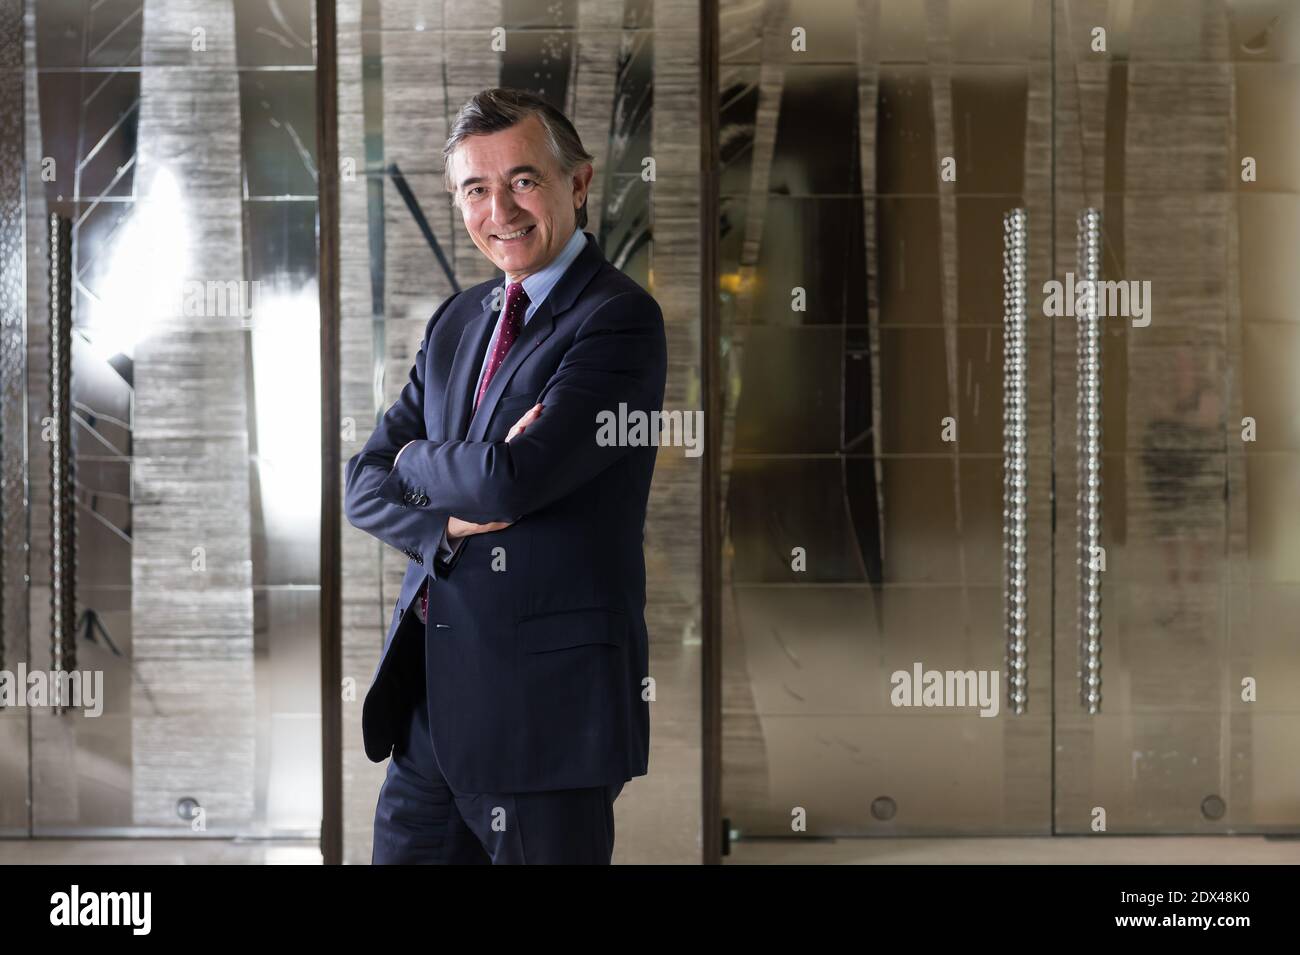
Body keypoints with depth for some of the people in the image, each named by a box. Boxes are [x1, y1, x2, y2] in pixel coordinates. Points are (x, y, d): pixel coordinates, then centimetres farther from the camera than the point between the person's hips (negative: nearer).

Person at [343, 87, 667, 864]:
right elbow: (365, 485, 11)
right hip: (429, 693, 7)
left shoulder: (620, 318, -11)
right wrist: (448, 521, -11)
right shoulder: (458, 320, 14)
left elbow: (513, 478, -22)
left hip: (546, 703, -7)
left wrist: (415, 460, -2)